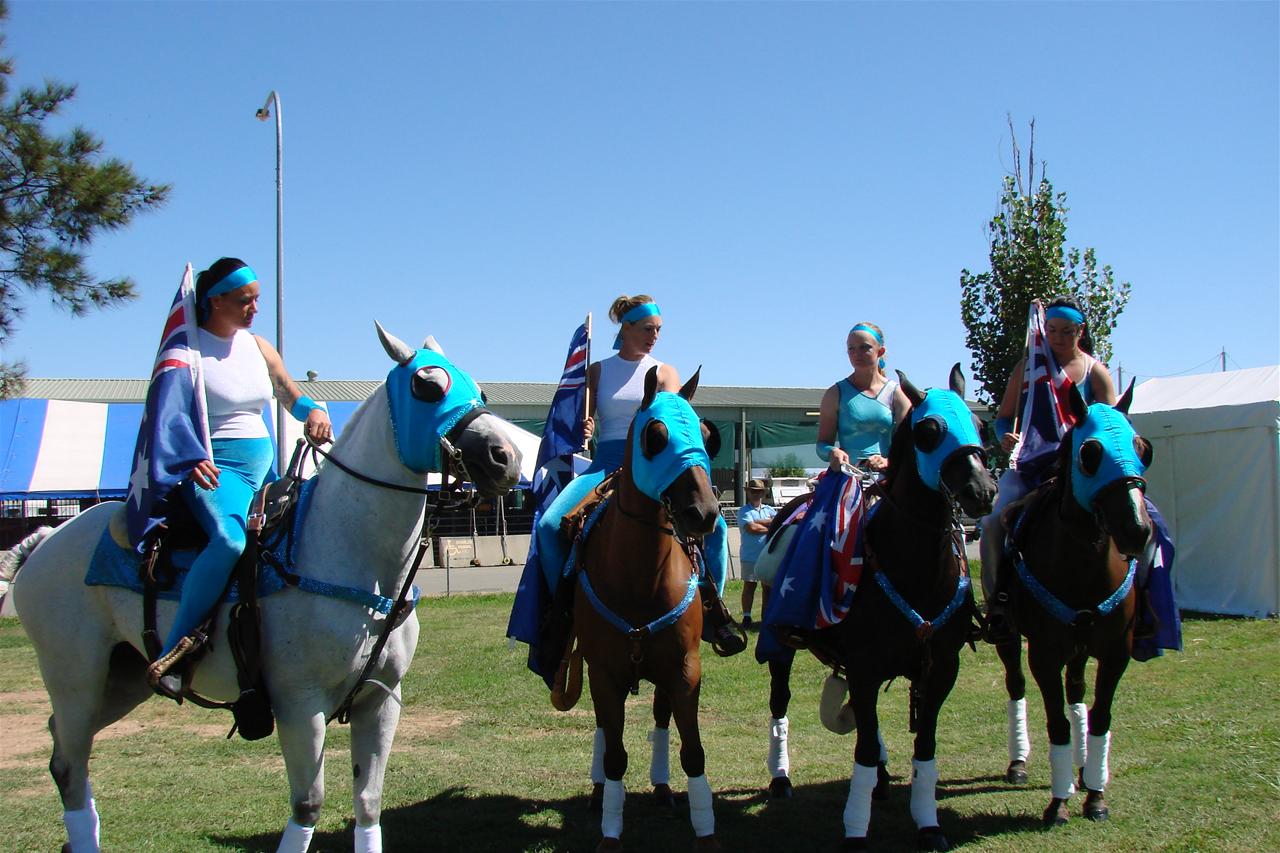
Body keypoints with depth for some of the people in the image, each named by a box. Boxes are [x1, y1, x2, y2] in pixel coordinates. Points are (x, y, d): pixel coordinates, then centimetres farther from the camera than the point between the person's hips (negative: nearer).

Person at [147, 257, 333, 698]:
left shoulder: (258, 346, 14)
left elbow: (290, 394, 21)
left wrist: (313, 411, -4)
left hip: (265, 464, 8)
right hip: (212, 469, -7)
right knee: (229, 539, -35)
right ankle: (172, 653, -29)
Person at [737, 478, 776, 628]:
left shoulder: (769, 509, 12)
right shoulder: (744, 511, -2)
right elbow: (751, 528, -17)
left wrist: (760, 522, -12)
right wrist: (771, 528, -8)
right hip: (750, 555, -4)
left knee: (768, 586, 9)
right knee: (749, 586, 2)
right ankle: (746, 616, 7)